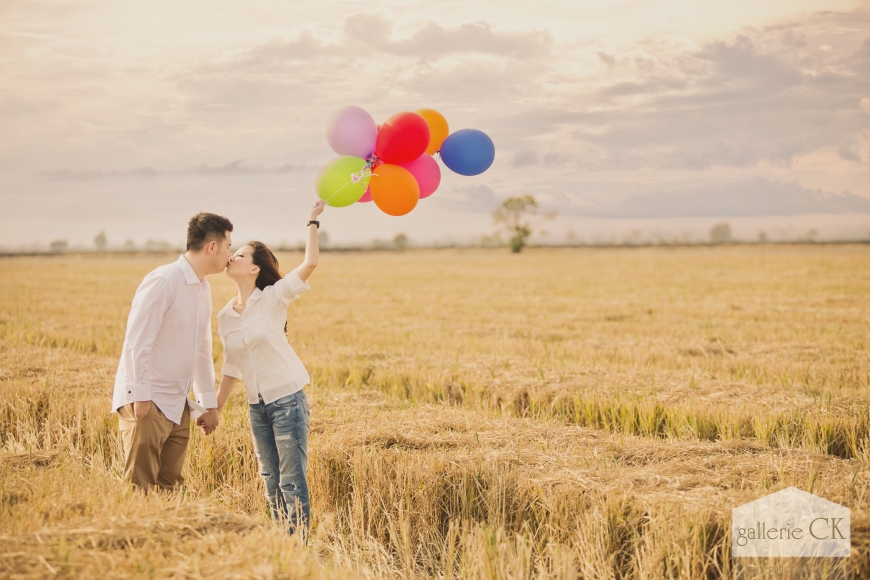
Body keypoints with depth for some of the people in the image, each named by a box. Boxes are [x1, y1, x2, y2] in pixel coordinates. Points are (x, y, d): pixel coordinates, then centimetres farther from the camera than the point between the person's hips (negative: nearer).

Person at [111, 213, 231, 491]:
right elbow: (136, 342, -18)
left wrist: (209, 403, 19)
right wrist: (141, 397, -20)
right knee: (141, 487, -8)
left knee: (170, 486, 9)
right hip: (147, 402, -8)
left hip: (178, 405, 8)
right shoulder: (164, 281, -15)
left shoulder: (203, 290, 13)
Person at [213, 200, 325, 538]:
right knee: (270, 481, 12)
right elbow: (231, 368, 15)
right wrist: (216, 409, 14)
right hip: (257, 406, 6)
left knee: (292, 481, -4)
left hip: (287, 400, -6)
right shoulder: (226, 317, 8)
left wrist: (313, 223, -14)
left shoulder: (273, 298, -8)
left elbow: (309, 263, -21)